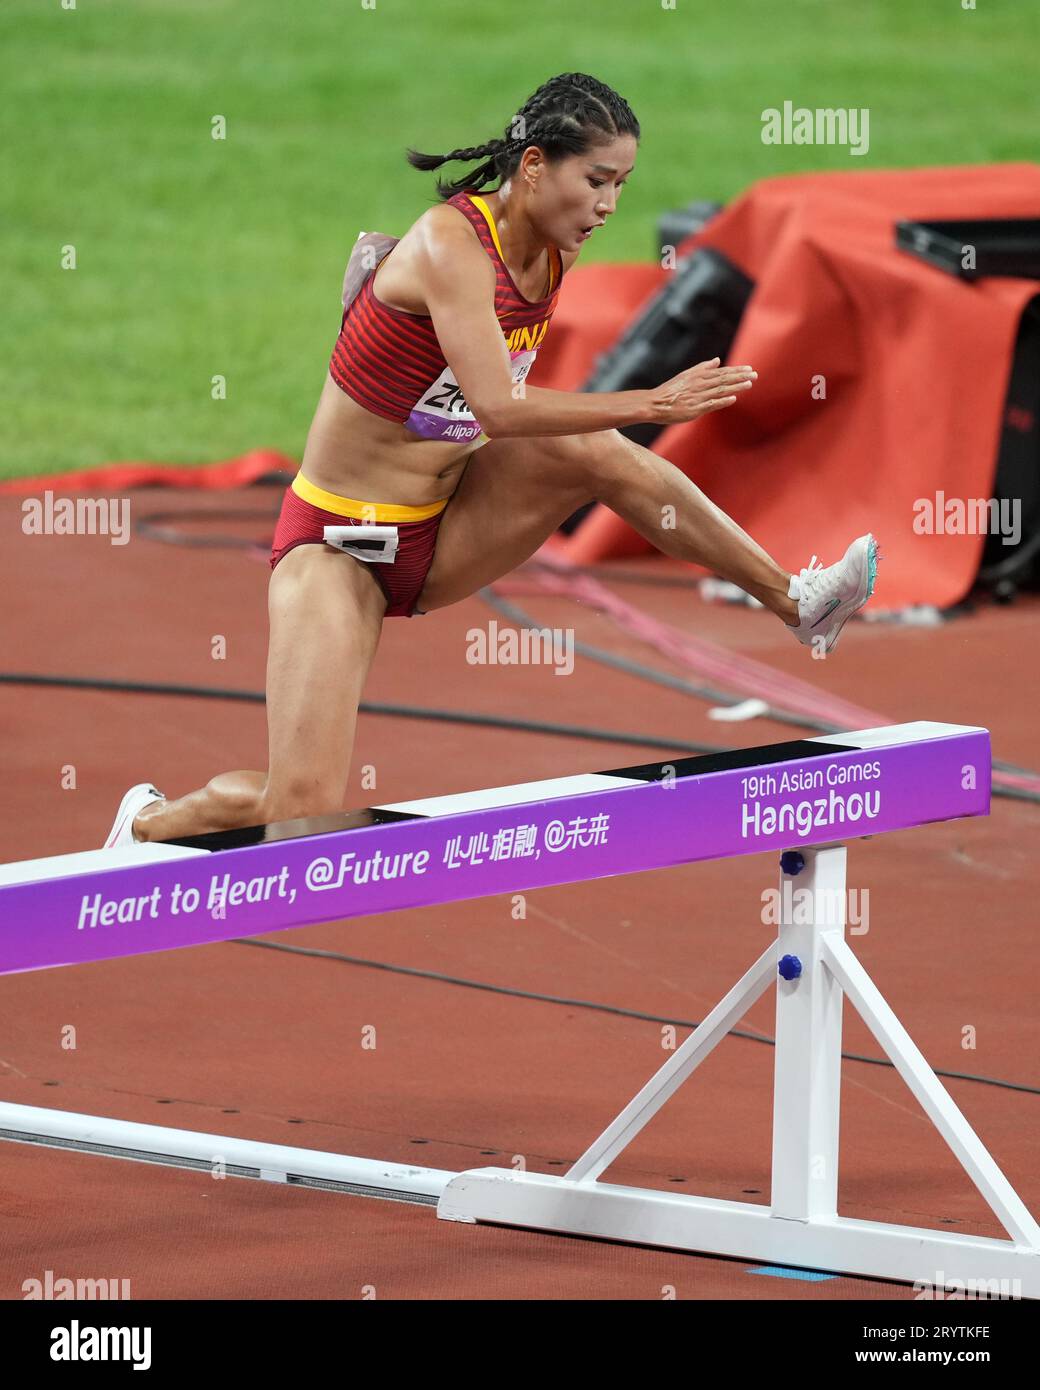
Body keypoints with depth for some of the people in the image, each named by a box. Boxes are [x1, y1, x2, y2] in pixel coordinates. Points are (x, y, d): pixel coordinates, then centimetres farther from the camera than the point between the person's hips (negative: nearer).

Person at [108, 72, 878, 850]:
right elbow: (498, 410, -35)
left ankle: (795, 602, -9)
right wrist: (654, 405, -32)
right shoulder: (451, 244, -23)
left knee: (593, 453, -18)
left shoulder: (550, 252, 1)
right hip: (337, 542, -7)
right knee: (307, 811, -15)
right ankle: (148, 823, 13)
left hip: (438, 533, 7)